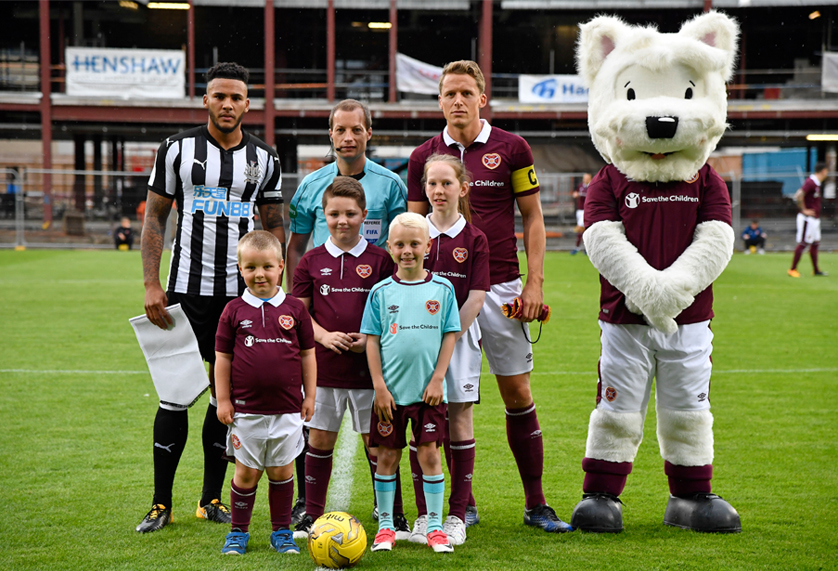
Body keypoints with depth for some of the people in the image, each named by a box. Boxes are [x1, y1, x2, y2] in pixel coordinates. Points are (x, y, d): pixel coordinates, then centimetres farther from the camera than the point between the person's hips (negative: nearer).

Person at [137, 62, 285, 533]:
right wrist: (152, 285, -6)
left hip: (242, 293, 2)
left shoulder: (264, 158, 8)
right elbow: (155, 218, 3)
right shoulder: (178, 149, 2)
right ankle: (162, 503, 6)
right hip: (187, 288, -2)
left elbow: (275, 226, 12)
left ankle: (212, 499, 16)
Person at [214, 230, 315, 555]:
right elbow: (223, 358, 4)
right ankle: (238, 532, 19)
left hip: (287, 409, 1)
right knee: (246, 472, 5)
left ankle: (281, 532, 21)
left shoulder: (294, 309, 1)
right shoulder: (234, 311, 0)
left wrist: (310, 396, 7)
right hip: (246, 409, 0)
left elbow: (308, 355, 7)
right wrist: (223, 400, 1)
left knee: (281, 470, 9)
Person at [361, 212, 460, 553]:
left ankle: (435, 526, 10)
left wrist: (438, 379, -5)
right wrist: (379, 386, -5)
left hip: (428, 390, 0)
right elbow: (372, 340, 1)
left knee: (429, 454, 1)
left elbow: (449, 335, 3)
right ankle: (385, 526, 16)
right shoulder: (381, 292, 1)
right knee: (387, 455, 6)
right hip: (390, 391, 0)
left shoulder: (442, 289, 2)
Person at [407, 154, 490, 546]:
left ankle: (457, 515, 8)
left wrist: (449, 337, -12)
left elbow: (476, 298, -4)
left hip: (460, 337, -1)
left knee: (460, 422, 2)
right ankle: (424, 515, 9)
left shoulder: (474, 239, 1)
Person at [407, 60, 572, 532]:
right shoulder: (424, 157, 7)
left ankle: (536, 503, 8)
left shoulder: (511, 148, 3)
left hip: (500, 287, -1)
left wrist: (535, 283, -2)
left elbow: (533, 217, 6)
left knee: (518, 392, 0)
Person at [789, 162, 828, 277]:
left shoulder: (816, 183, 13)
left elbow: (798, 194, 23)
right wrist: (804, 210, -20)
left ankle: (816, 270, 22)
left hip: (815, 219, 10)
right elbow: (798, 196, -29)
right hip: (807, 219, -10)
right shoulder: (810, 182, -18)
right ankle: (792, 270, -3)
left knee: (815, 243, 14)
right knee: (803, 244, -8)